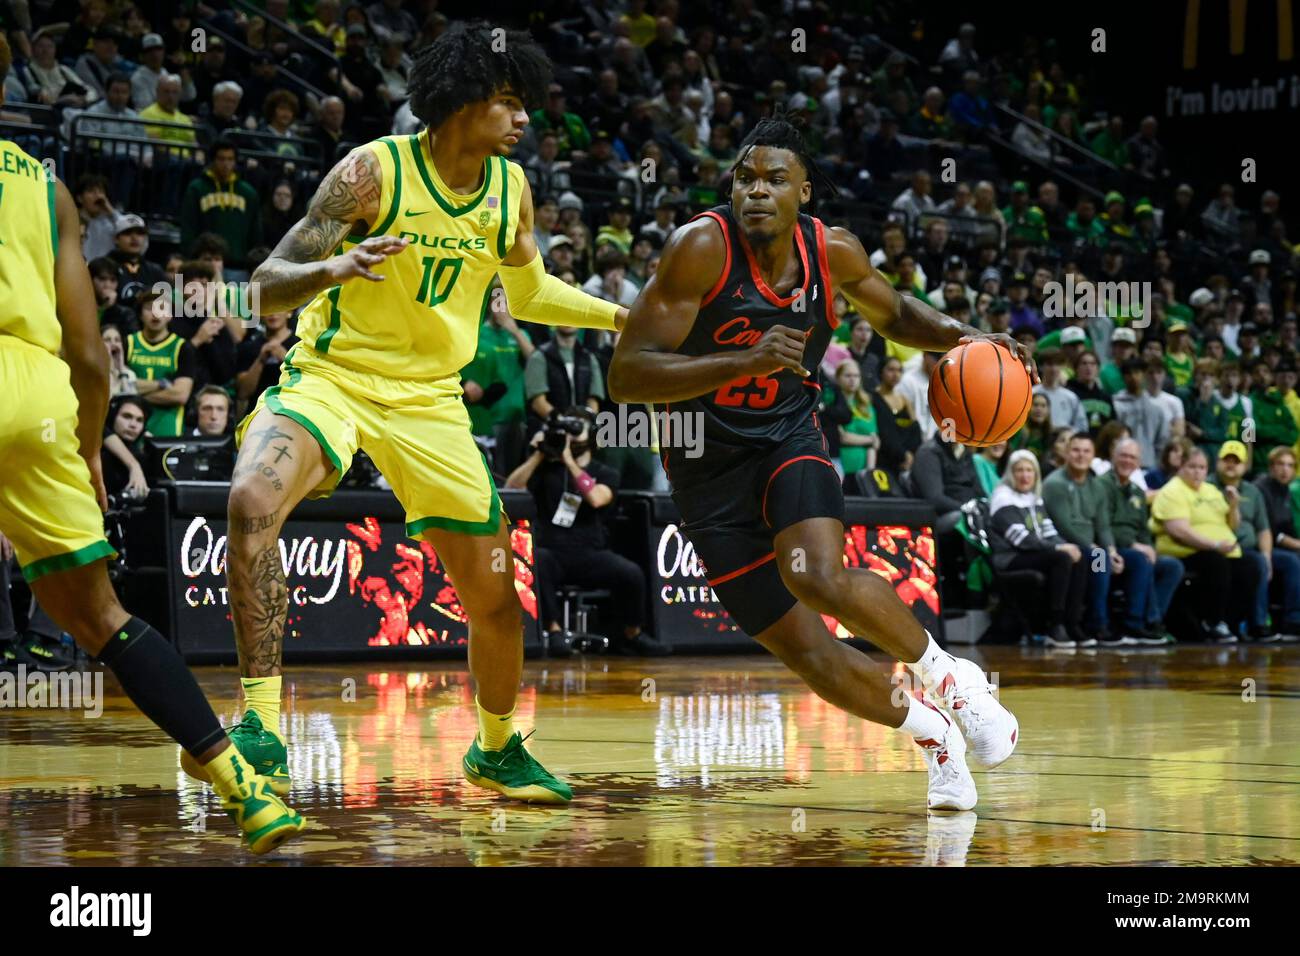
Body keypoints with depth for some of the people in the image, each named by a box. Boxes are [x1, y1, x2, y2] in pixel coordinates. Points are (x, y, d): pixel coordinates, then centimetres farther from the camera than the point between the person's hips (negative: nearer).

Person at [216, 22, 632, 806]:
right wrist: (334, 269, -37)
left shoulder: (512, 188, 0)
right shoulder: (376, 170, -16)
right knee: (254, 500, -34)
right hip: (331, 376, -5)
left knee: (496, 595, 6)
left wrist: (625, 317, 12)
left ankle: (498, 749, 34)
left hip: (429, 399, 5)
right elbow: (270, 284, -17)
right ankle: (262, 731, -32)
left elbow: (527, 292, 21)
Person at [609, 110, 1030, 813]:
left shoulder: (833, 252, -6)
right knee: (804, 650, -4)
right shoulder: (703, 247, -21)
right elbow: (625, 376, -26)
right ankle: (928, 730, 20)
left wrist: (960, 336, -4)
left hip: (789, 438, 1)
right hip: (708, 469, -1)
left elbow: (894, 314, 17)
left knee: (821, 579, -30)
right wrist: (744, 363, -37)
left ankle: (947, 676, -6)